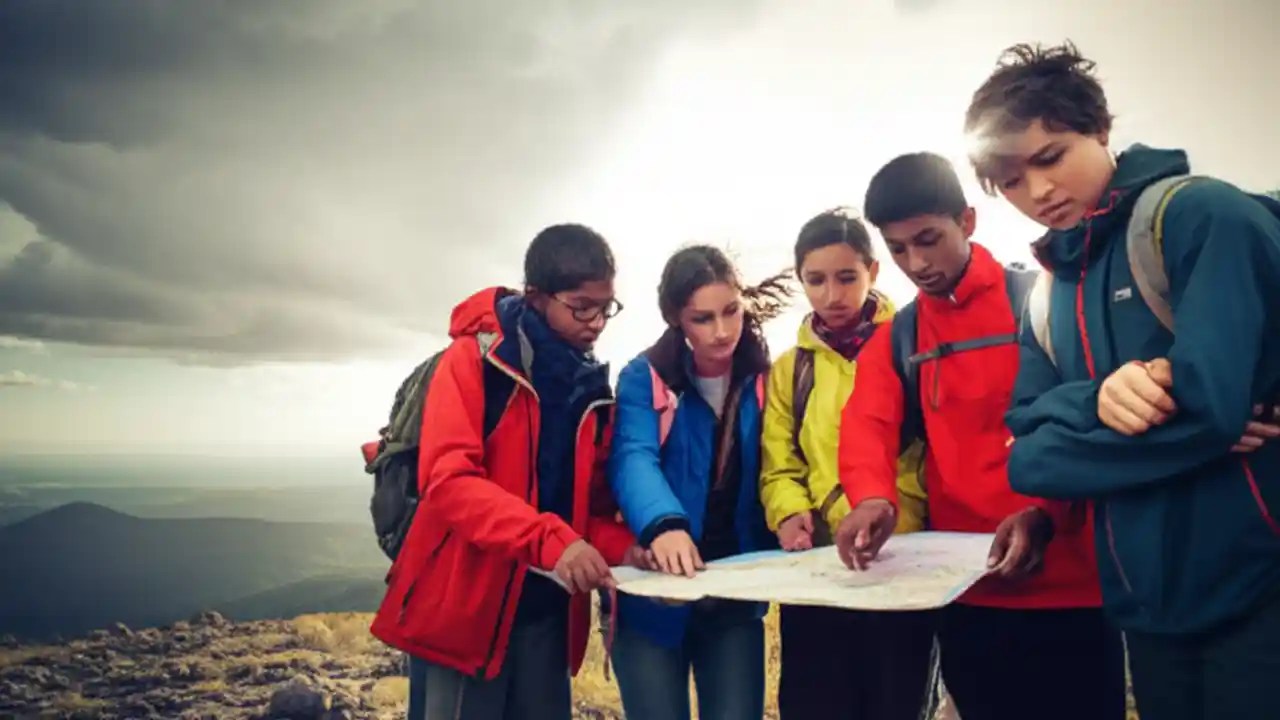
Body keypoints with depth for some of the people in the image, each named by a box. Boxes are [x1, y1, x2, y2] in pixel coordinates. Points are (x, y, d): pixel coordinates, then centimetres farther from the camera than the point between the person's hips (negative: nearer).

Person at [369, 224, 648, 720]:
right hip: (462, 606, -5)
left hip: (546, 610, 5)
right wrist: (550, 540, -31)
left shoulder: (592, 388, 8)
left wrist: (621, 548, -11)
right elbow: (447, 480, -20)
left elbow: (593, 502, 10)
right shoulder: (473, 360, -8)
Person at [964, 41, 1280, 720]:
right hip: (1150, 601, 7)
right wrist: (1098, 399, -21)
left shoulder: (1204, 215, -11)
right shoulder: (1049, 291, 10)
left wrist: (1033, 458, -11)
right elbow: (1027, 427, 2)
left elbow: (1212, 400, -24)